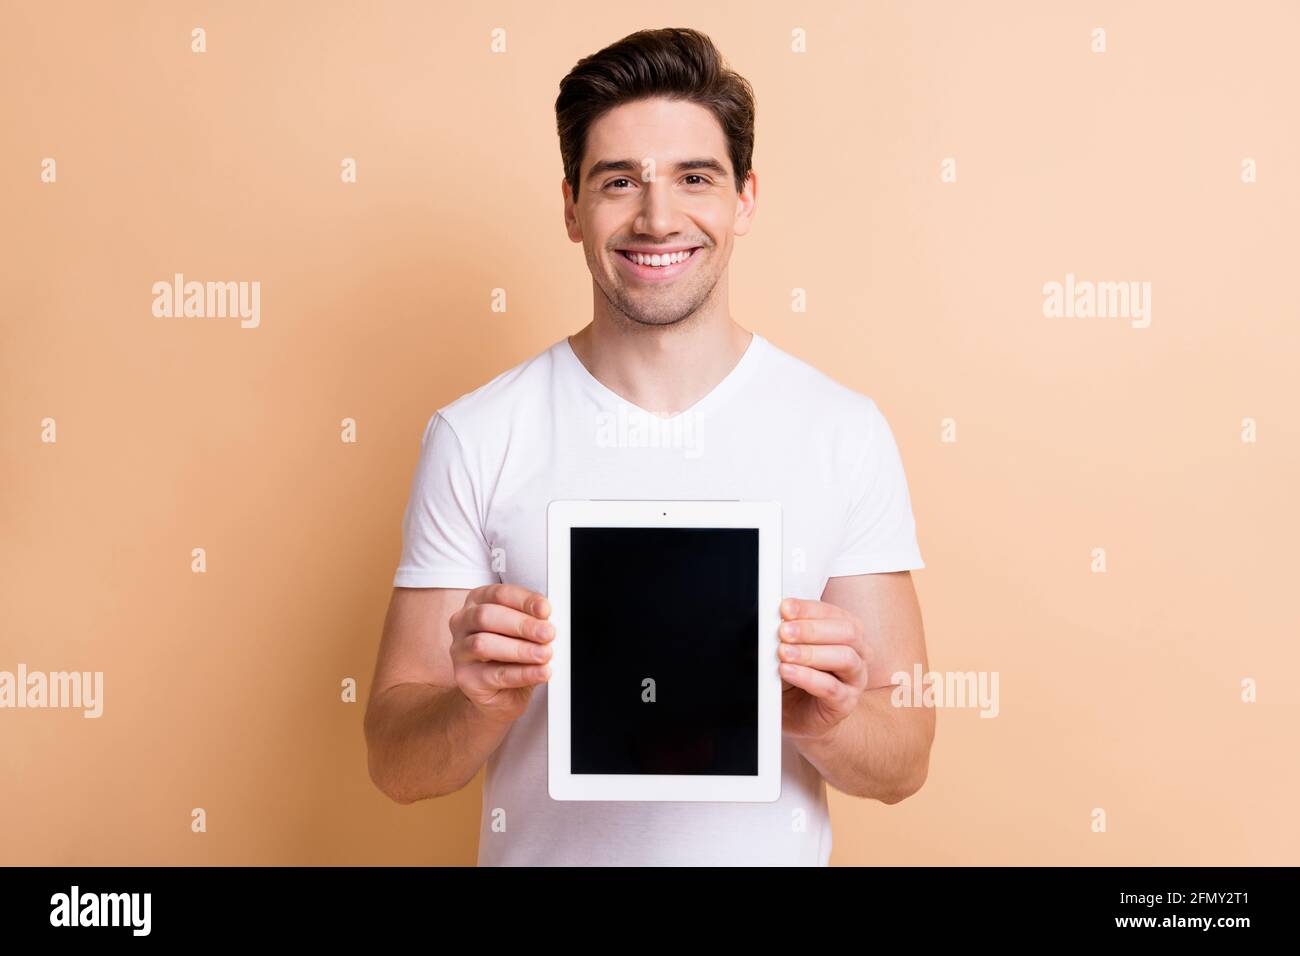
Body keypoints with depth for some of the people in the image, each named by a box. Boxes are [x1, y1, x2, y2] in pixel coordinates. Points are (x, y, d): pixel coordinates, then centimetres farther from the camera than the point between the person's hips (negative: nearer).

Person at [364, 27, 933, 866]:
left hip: (769, 846, 1)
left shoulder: (848, 432, -11)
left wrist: (828, 723, -26)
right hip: (541, 846, 0)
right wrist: (482, 704, -26)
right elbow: (395, 763, -8)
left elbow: (904, 764, -7)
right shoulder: (473, 439, -11)